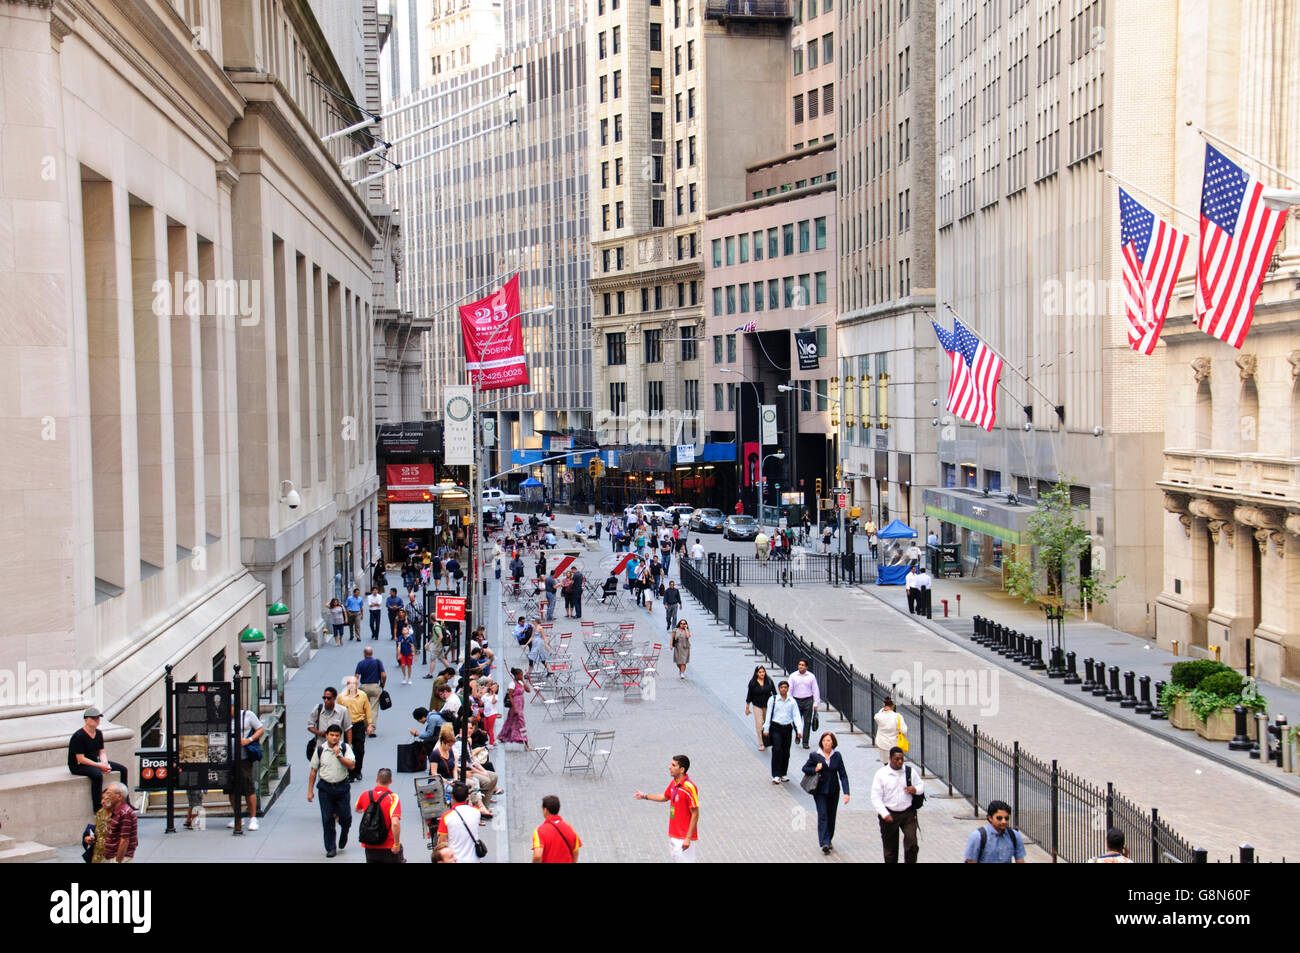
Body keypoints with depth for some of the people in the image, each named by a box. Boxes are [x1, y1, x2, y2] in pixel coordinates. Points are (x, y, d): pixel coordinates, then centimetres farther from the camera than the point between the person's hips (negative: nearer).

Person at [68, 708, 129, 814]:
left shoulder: (99, 733, 6)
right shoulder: (79, 736, -20)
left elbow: (102, 752, 9)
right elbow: (80, 759, -22)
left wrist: (105, 763, -13)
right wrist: (100, 766, -24)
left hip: (95, 761, 9)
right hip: (78, 766, -9)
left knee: (123, 769, 2)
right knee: (97, 774, -39)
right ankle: (97, 807, -30)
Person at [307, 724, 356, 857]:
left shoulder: (345, 748, -3)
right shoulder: (320, 750, -1)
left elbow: (351, 765, -12)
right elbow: (313, 771, 4)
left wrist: (339, 755, -21)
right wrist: (310, 791, 3)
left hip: (342, 787, 0)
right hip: (325, 787, 0)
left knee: (344, 817, 4)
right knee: (327, 819, 1)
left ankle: (344, 832, 39)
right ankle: (330, 848, 12)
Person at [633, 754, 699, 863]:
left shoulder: (689, 788, -23)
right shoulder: (673, 782, 4)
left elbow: (695, 814, -20)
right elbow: (665, 797, 25)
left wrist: (688, 838, -20)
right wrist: (645, 796, 29)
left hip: (684, 838, -9)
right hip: (673, 835, 9)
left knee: (684, 860, -5)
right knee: (676, 860, 17)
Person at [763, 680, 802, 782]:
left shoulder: (792, 701, 4)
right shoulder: (773, 700, -1)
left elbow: (796, 716, 2)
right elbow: (768, 715, 2)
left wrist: (798, 730, -7)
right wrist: (766, 729, 0)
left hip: (787, 728, 3)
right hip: (776, 728, -3)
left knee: (786, 751, 8)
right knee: (777, 750, -11)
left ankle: (783, 774, 21)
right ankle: (776, 775, -10)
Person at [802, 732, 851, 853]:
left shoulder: (837, 756, -2)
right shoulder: (815, 755, -6)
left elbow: (843, 775, -2)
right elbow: (805, 768, 5)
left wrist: (846, 792, -10)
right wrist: (815, 769, -17)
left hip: (834, 791, 3)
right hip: (820, 791, -3)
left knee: (831, 817, 12)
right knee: (822, 816, -10)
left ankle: (828, 840, 29)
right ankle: (824, 843, -13)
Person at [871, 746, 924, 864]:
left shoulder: (910, 771, 2)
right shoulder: (881, 774, -7)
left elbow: (921, 785, 15)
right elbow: (875, 797, -8)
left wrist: (915, 790, -10)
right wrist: (884, 814, -18)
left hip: (908, 813, 1)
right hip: (889, 815, -1)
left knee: (911, 841, -14)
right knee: (890, 847, 7)